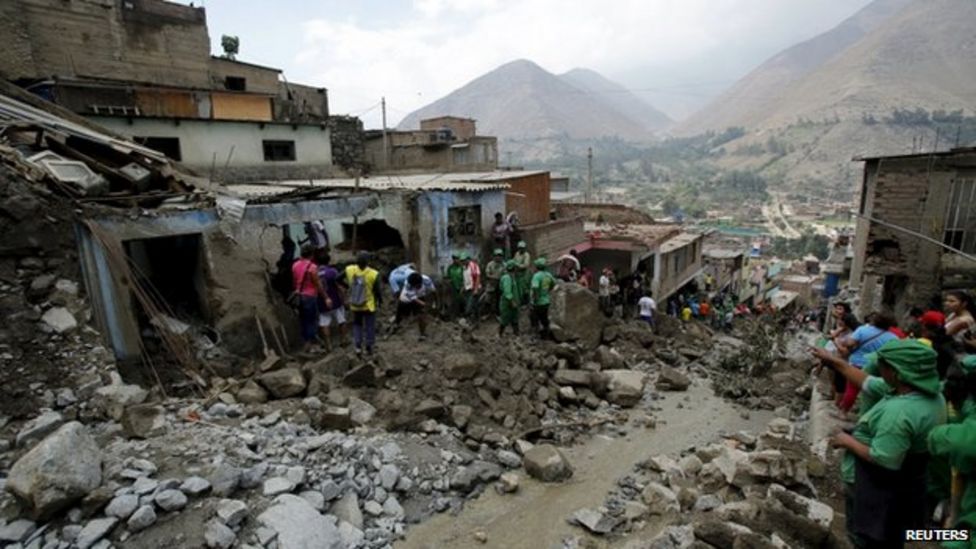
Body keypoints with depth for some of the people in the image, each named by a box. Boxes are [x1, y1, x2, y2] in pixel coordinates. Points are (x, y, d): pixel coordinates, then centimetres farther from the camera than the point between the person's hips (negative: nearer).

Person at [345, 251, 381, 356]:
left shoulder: (349, 270, -15)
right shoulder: (373, 274, -24)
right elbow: (377, 291, -15)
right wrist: (379, 301, 4)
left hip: (355, 305, 3)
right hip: (369, 305, -3)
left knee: (357, 324, 23)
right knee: (369, 326, 15)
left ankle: (358, 346, 15)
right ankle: (369, 347, 26)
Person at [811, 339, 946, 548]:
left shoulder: (898, 411, -36)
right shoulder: (930, 393, -6)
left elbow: (883, 460, -30)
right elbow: (869, 383, 4)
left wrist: (848, 441, -16)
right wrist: (834, 361, 8)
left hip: (879, 492, -8)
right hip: (902, 487, 8)